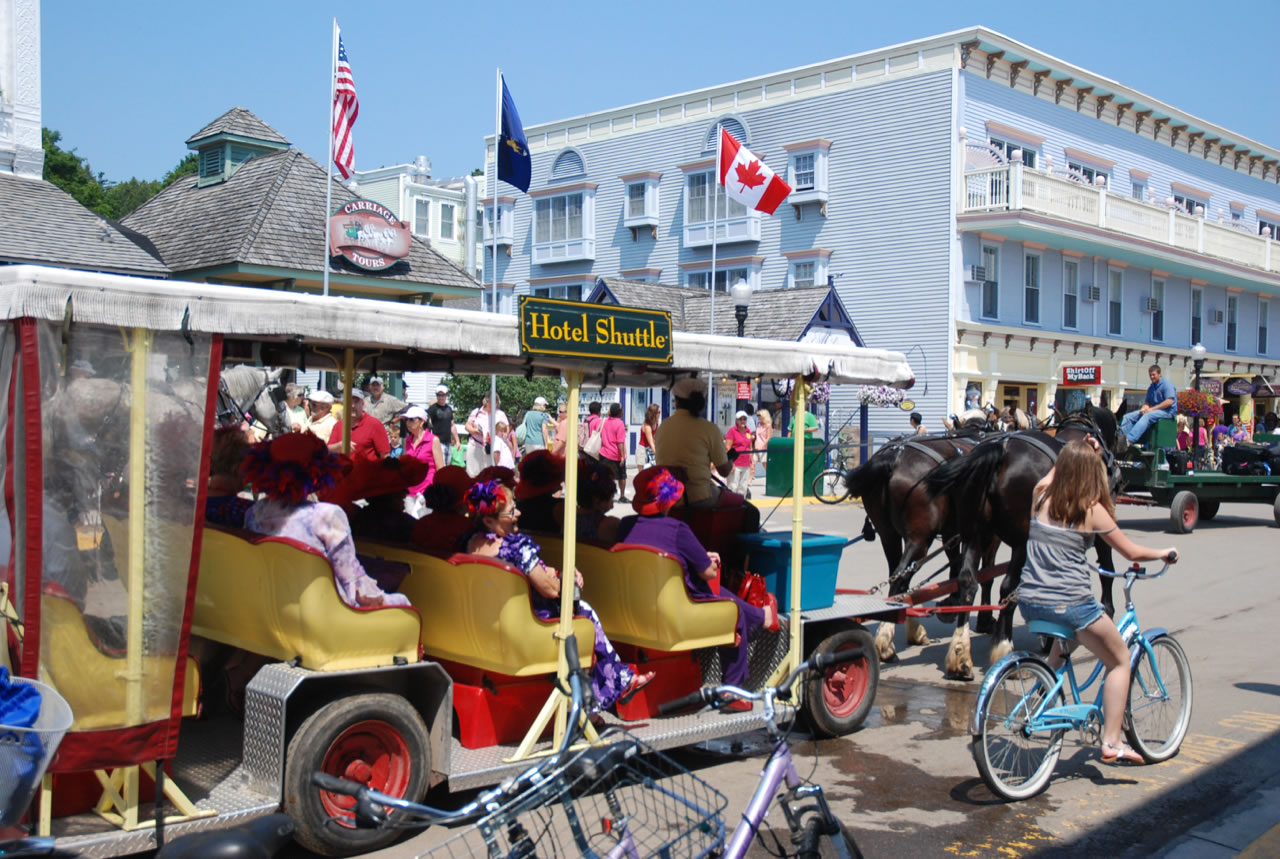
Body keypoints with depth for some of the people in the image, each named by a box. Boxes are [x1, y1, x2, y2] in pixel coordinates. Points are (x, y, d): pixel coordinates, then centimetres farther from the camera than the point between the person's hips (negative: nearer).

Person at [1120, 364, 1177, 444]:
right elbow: (1147, 402, 20)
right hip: (1153, 410, 8)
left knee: (1147, 416, -37)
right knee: (1128, 417, -9)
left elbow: (1170, 401, -17)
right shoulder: (1151, 387, 19)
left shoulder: (1167, 384, -5)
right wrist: (1144, 408, -6)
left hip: (1167, 411, -8)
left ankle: (1130, 440, -50)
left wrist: (1152, 409, -18)